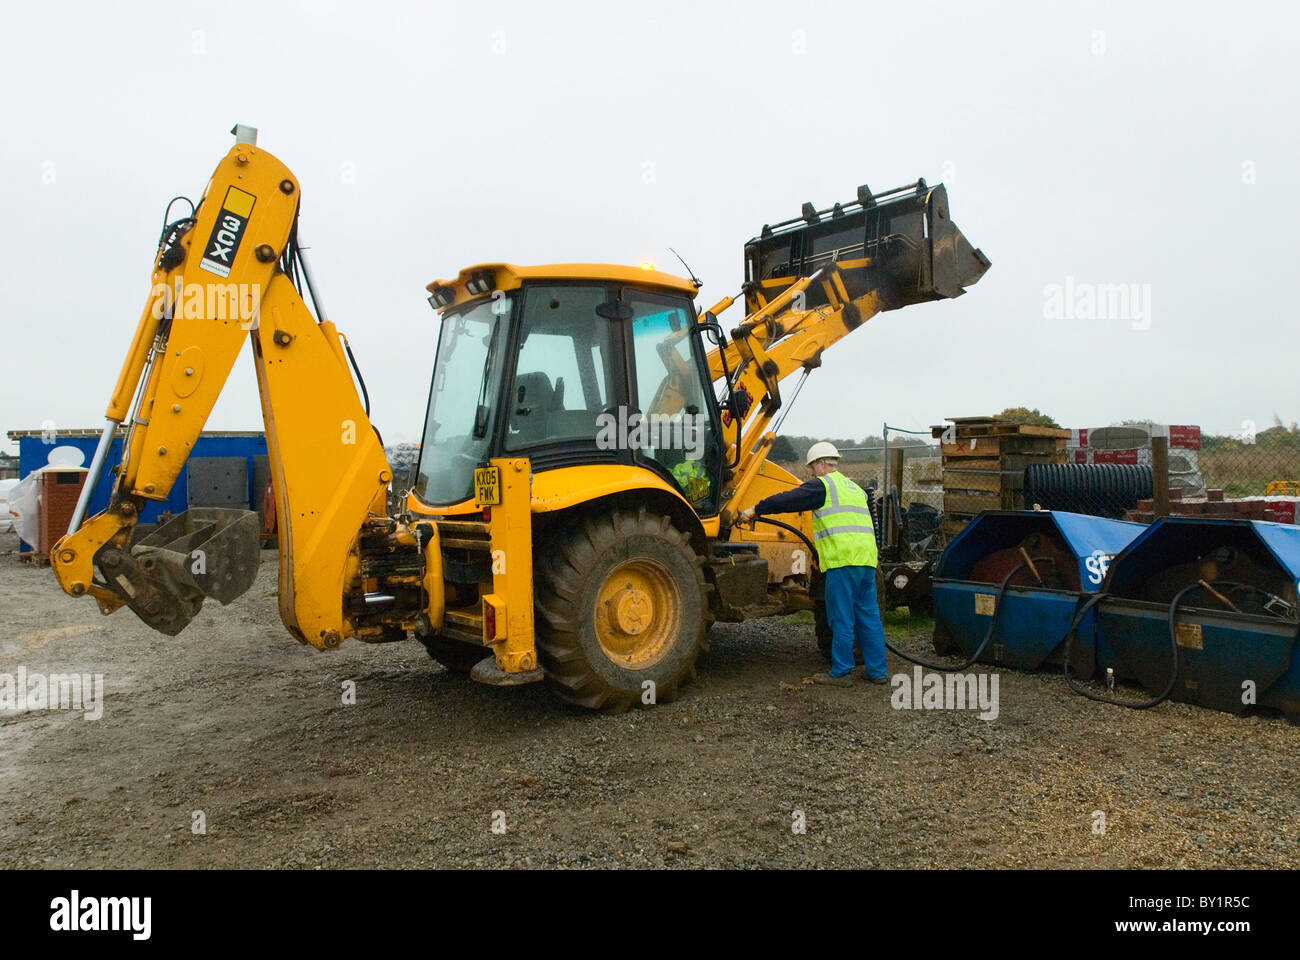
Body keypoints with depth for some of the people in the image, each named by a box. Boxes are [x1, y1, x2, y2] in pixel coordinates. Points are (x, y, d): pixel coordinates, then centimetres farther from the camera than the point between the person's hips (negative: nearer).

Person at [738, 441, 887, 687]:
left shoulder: (822, 485, -2)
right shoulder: (855, 489, 25)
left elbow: (788, 500, -9)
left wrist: (755, 510, -1)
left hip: (842, 561, -8)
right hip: (867, 559, 8)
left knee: (841, 619, -1)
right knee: (869, 615, 12)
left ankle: (841, 672, 6)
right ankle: (877, 670, 17)